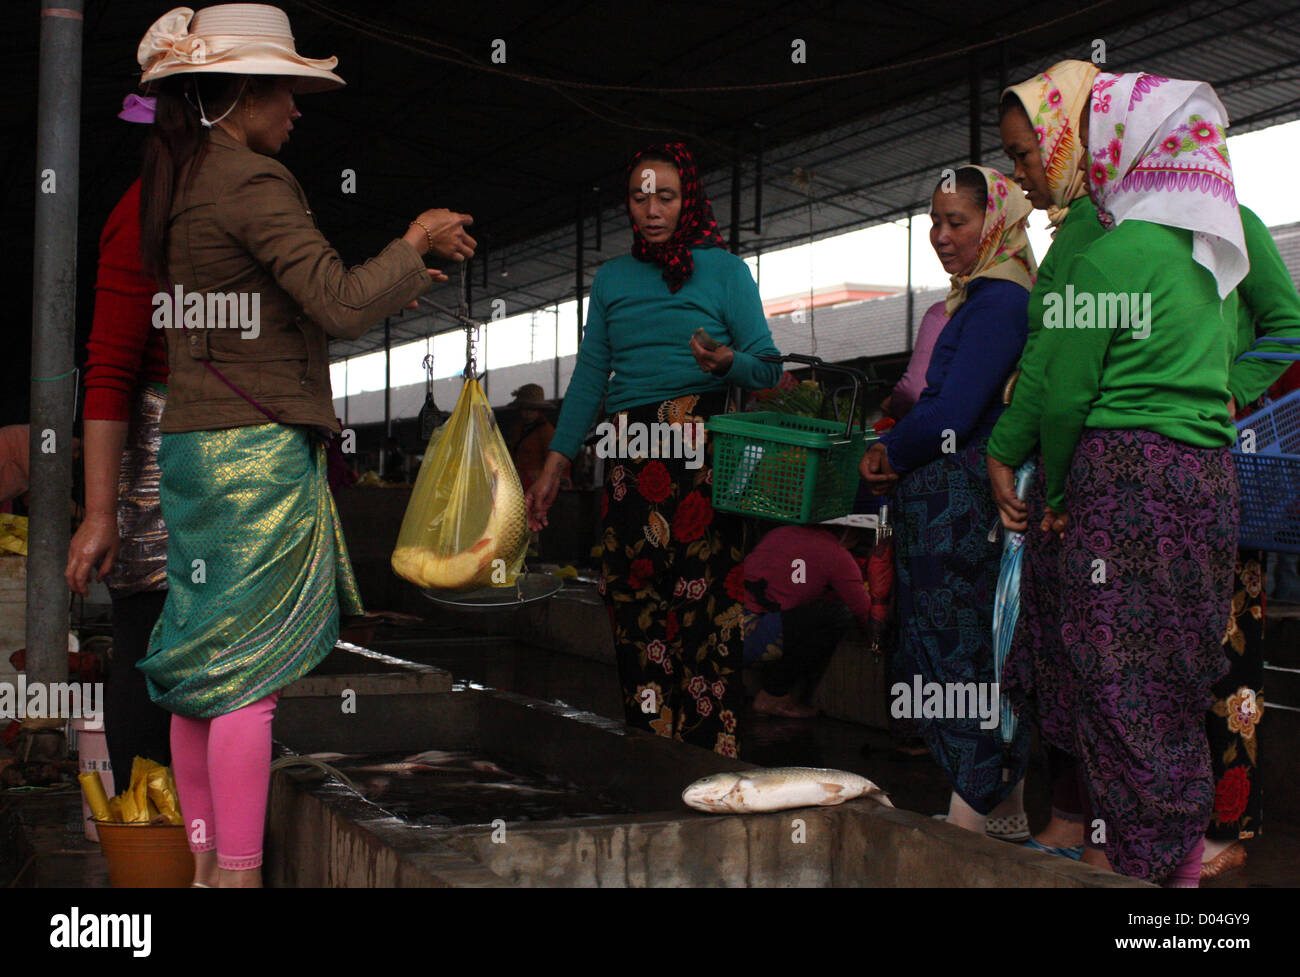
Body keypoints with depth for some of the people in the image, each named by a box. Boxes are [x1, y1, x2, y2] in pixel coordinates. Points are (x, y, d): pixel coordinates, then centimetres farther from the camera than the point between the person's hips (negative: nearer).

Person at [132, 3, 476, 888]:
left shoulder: (181, 183, 15)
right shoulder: (251, 182, -13)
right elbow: (343, 308, -19)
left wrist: (398, 280, 21)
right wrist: (416, 241, -4)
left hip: (194, 447, 9)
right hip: (257, 449, -9)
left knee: (202, 663, 13)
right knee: (249, 670, -4)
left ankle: (206, 864, 22)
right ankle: (239, 873, 1)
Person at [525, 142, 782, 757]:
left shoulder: (723, 269, 8)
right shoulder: (611, 279, 19)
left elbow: (768, 368, 5)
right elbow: (589, 377, 18)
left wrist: (727, 363, -18)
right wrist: (553, 466, 13)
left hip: (703, 457, -3)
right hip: (630, 459, 3)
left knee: (704, 605, -10)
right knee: (635, 608, -3)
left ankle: (713, 752, -6)